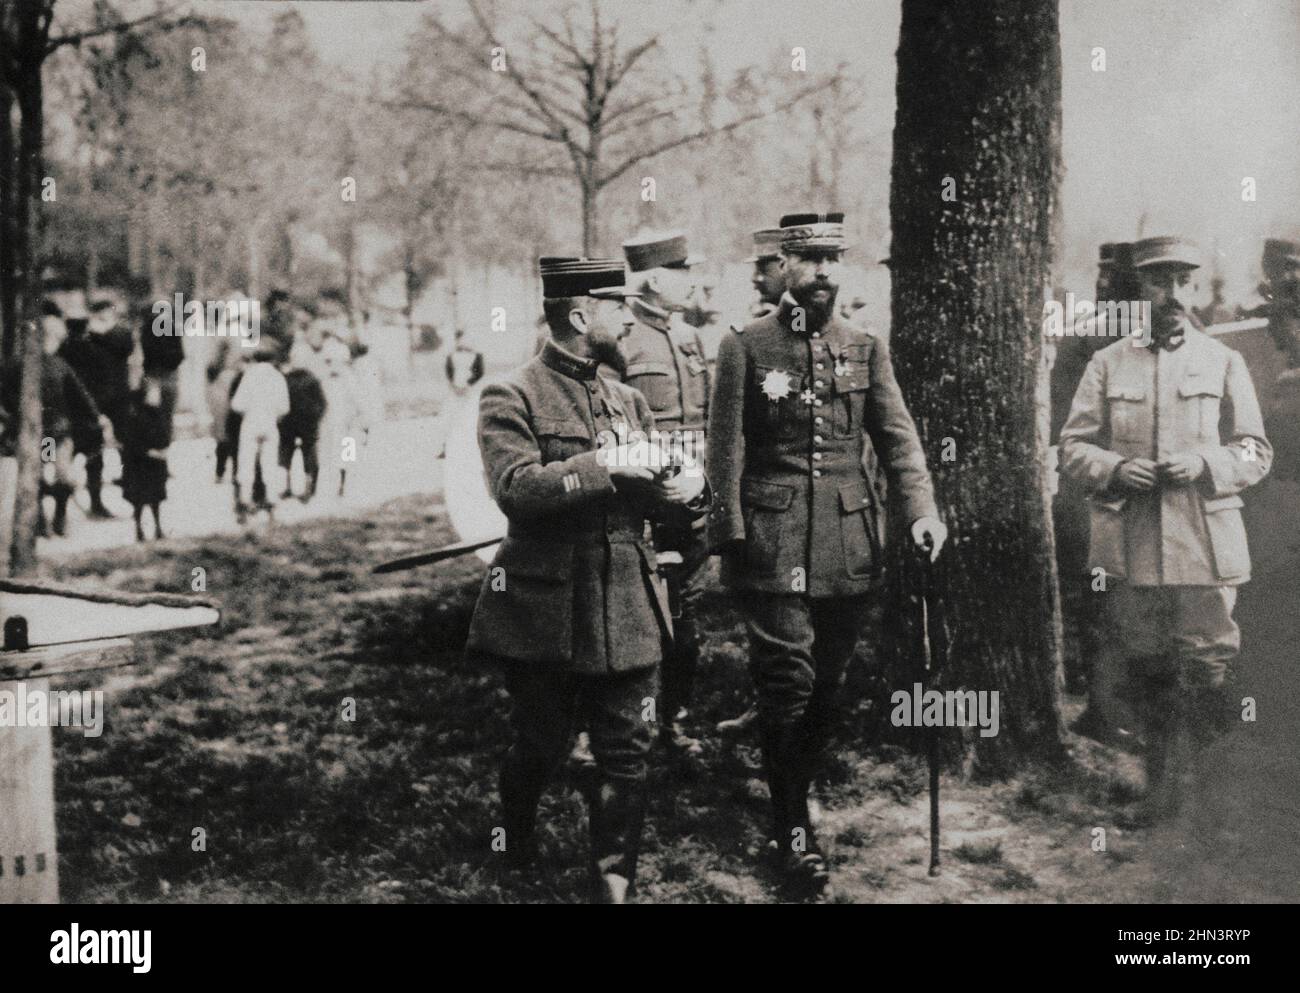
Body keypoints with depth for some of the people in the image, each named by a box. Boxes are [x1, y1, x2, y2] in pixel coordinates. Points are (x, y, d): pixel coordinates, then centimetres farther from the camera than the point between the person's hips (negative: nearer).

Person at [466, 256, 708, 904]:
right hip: (544, 610, -5)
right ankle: (514, 845, 40)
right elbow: (516, 488, -20)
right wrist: (607, 466, -21)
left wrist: (687, 487, -11)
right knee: (540, 747, 11)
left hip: (627, 610, 5)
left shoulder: (629, 402, 14)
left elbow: (657, 491, 12)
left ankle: (614, 883, 13)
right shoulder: (512, 398, -6)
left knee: (626, 756, 2)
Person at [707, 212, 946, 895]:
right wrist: (731, 539, -7)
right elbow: (727, 452, -1)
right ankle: (792, 831, 4)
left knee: (827, 684, 10)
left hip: (849, 544, 4)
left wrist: (921, 509, -10)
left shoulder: (867, 349, 11)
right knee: (787, 682, -6)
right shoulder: (746, 348, 1)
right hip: (774, 542, -4)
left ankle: (796, 794, 27)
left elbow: (897, 436, 4)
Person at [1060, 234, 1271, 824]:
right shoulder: (1108, 364, 8)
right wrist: (1114, 469, -11)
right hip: (1128, 548, 1)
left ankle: (1176, 779, 5)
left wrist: (1204, 463, -12)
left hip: (1205, 547, -1)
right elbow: (1072, 447, 9)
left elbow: (1256, 454, 7)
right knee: (1144, 672, 7)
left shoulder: (1224, 363, 8)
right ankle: (1161, 781, 21)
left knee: (1206, 668, -6)